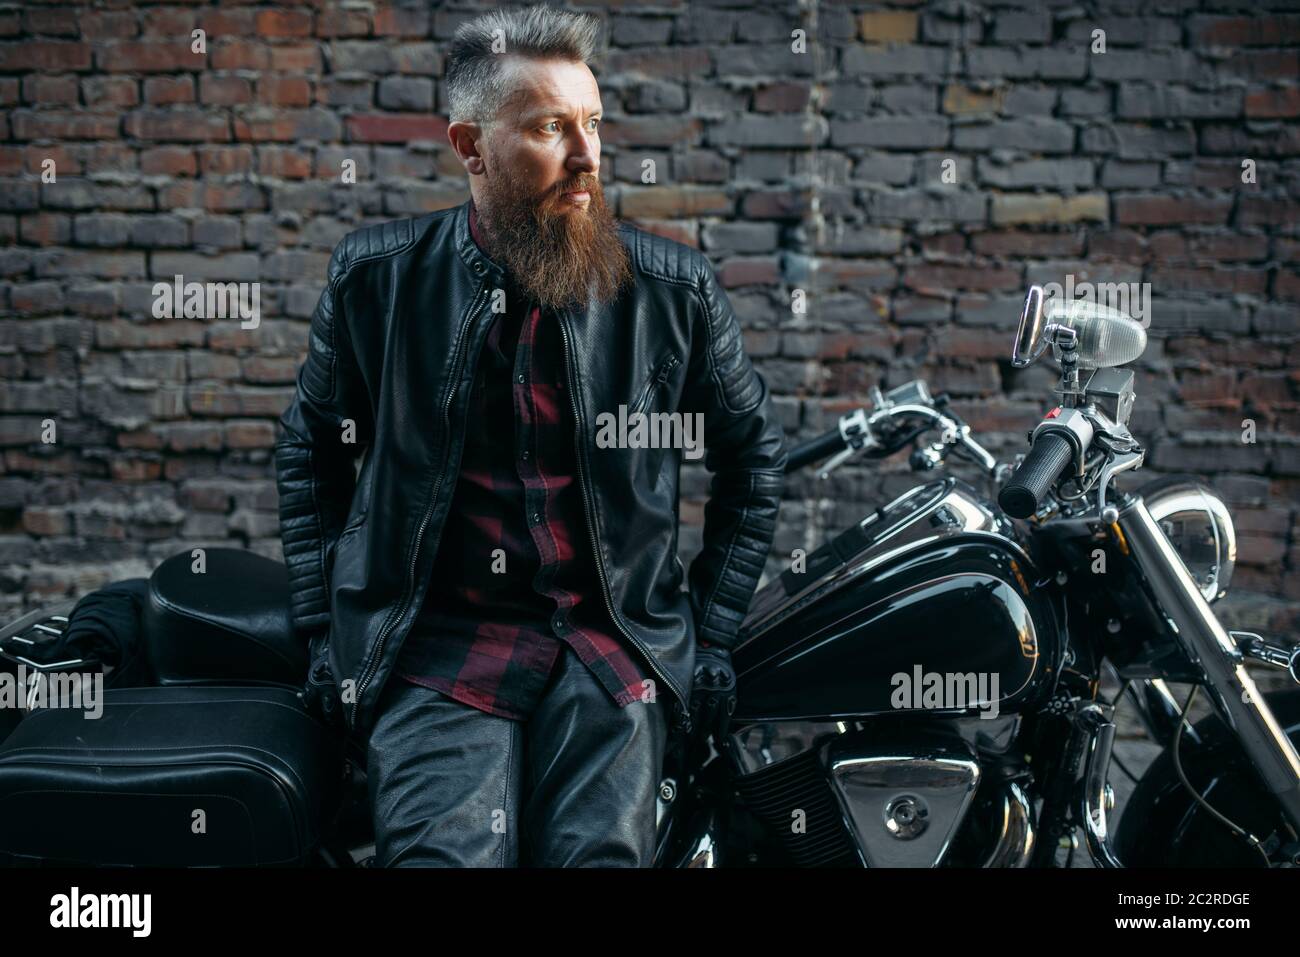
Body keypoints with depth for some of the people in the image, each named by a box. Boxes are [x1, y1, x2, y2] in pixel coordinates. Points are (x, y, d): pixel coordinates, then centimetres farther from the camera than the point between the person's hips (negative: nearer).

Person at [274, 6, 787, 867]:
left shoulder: (675, 288, 1)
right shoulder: (378, 277, 2)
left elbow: (756, 451, 13)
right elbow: (310, 449, 14)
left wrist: (712, 632, 9)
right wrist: (324, 630, 8)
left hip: (614, 642, 1)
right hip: (436, 642, 0)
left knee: (600, 853, -18)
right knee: (444, 854, -22)